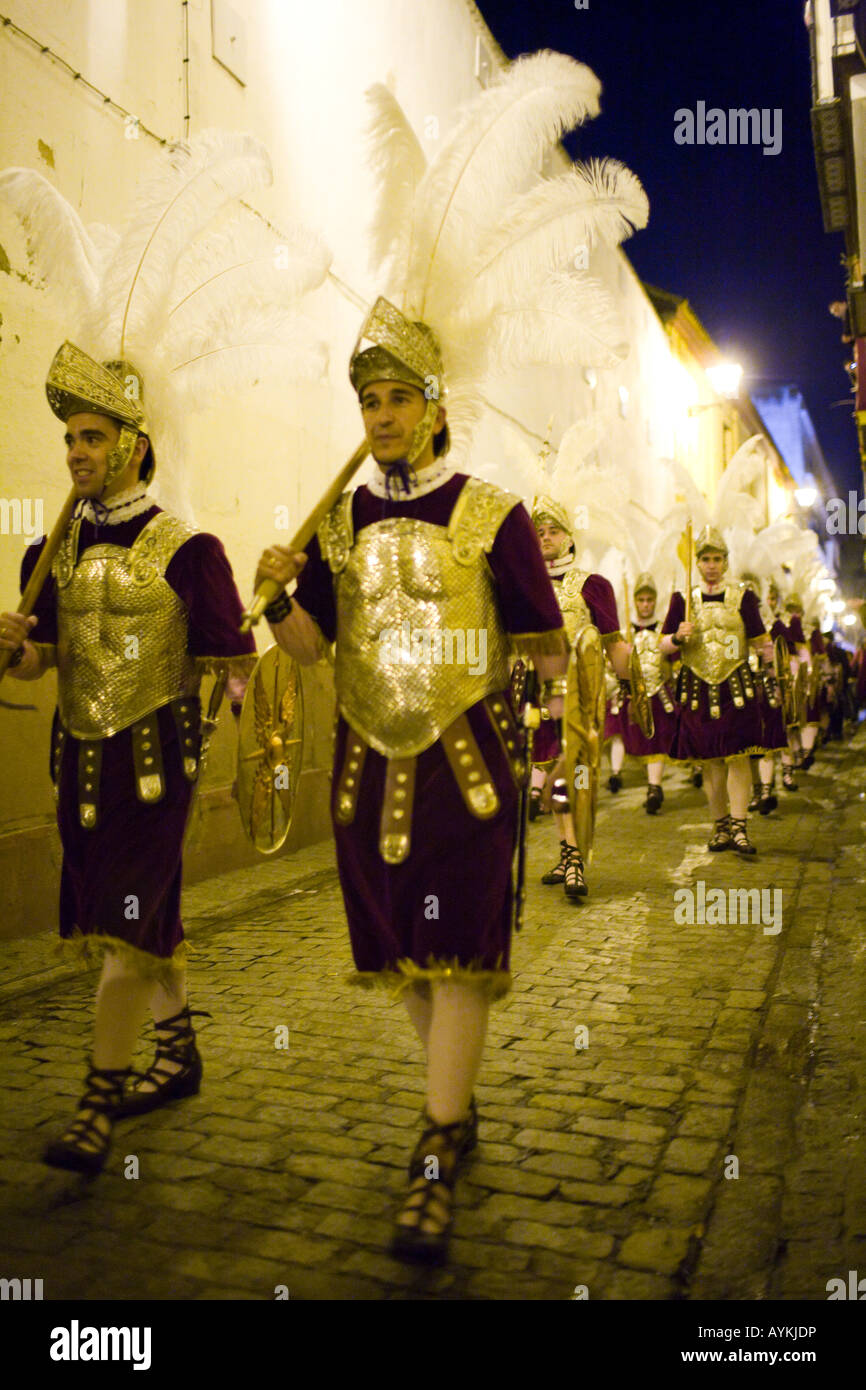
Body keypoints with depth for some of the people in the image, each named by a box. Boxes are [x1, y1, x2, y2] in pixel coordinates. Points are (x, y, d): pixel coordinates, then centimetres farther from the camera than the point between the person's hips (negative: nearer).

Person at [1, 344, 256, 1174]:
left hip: (154, 755, -6)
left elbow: (233, 663, -7)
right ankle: (179, 1053, 34)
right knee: (147, 914, 16)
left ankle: (98, 1107, 3)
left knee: (127, 920, -6)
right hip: (79, 754, 6)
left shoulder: (184, 550, -9)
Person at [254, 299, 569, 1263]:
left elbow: (543, 643, 0)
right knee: (403, 955, 14)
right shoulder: (338, 521, 9)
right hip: (370, 760, 5)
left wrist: (560, 688, -6)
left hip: (468, 758, -4)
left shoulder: (490, 514, -2)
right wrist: (278, 595, -10)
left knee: (460, 956, -5)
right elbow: (308, 644, 8)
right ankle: (460, 1104, 35)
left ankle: (436, 1161, 6)